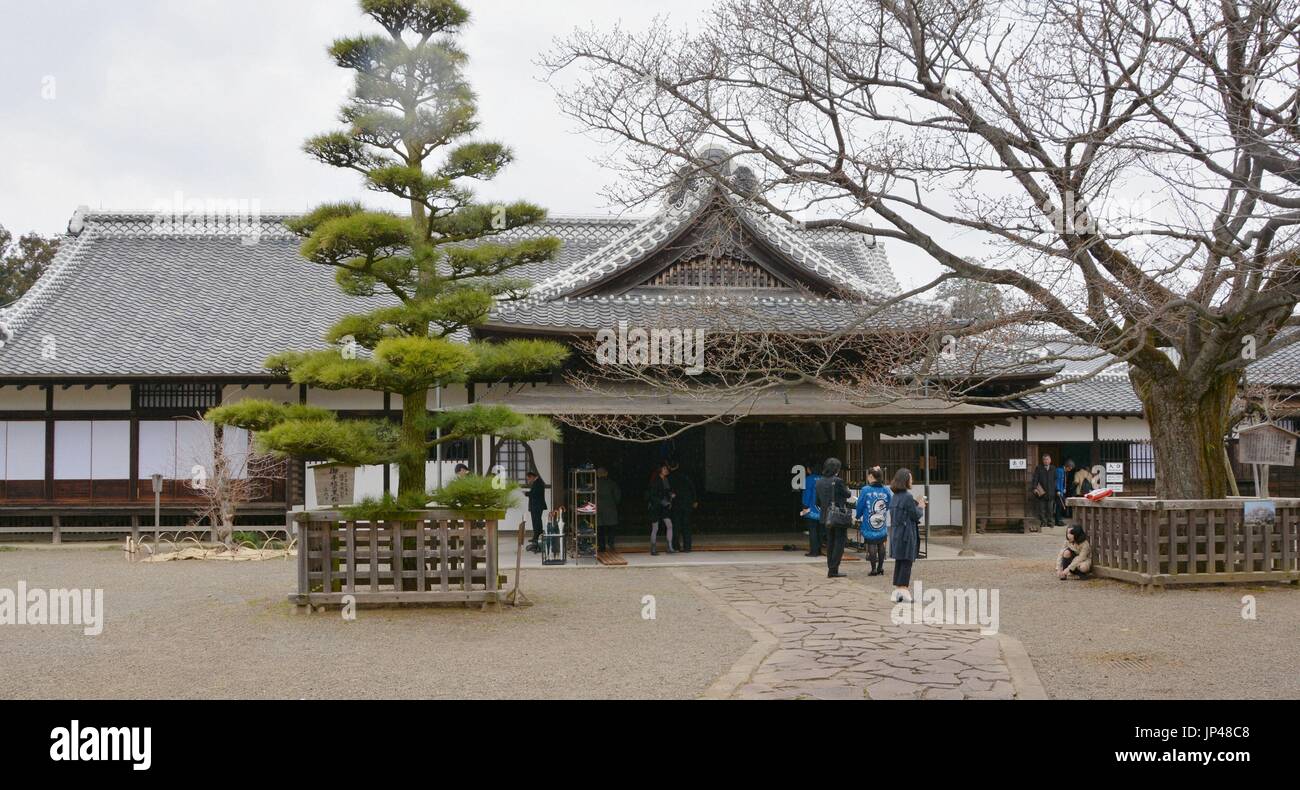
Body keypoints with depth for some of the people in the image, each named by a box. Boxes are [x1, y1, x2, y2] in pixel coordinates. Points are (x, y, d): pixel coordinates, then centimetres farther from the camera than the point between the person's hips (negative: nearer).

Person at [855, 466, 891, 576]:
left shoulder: (865, 490, -12)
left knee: (871, 545, 1)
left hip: (869, 524, -4)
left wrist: (858, 517, 13)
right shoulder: (886, 490, -3)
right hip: (882, 524, 4)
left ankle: (874, 569, 1)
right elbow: (890, 505, 8)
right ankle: (880, 568, 19)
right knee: (881, 544, 13)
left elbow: (860, 505, -4)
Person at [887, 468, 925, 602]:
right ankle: (903, 589, -3)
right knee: (906, 562, -2)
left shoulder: (894, 497, 10)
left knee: (899, 562, 12)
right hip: (907, 533, -8)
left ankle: (897, 590, 13)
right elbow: (916, 515, -11)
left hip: (895, 533, 8)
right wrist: (921, 507, 8)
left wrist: (917, 504, 15)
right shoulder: (908, 497, -15)